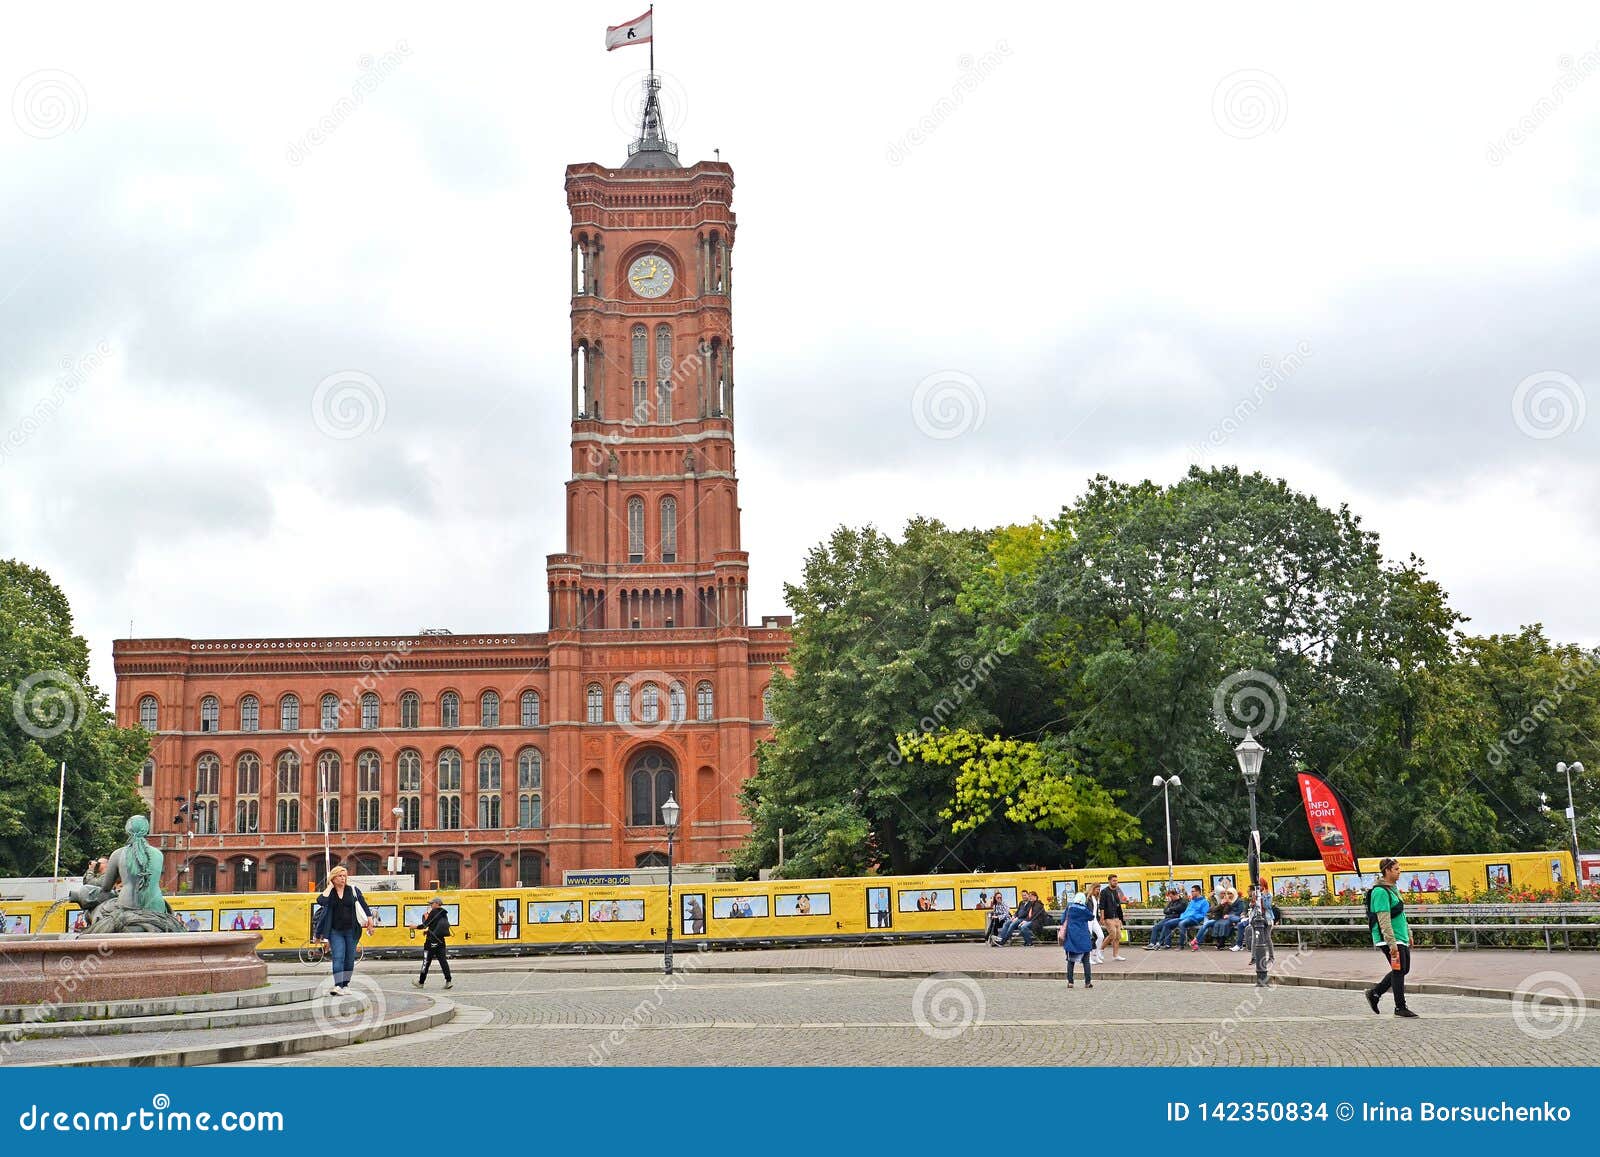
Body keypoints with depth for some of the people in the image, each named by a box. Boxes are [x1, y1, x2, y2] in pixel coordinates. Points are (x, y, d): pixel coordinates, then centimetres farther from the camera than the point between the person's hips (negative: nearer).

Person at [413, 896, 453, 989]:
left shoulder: (434, 912, -11)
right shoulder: (444, 914, 10)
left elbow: (425, 924, -11)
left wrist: (416, 927, 6)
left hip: (432, 941, -6)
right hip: (441, 941, 6)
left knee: (426, 961, 4)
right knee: (443, 960, 4)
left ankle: (421, 982, 14)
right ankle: (448, 981, -6)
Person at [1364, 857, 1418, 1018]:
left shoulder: (1393, 888, 15)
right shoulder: (1380, 891, -17)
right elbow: (1384, 920, -22)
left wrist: (1409, 934, 24)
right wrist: (1392, 943, -25)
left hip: (1401, 938, 10)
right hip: (1389, 938, -10)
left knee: (1403, 969, 14)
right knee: (1399, 970, -4)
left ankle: (1375, 993, 23)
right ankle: (1400, 1007, 7)